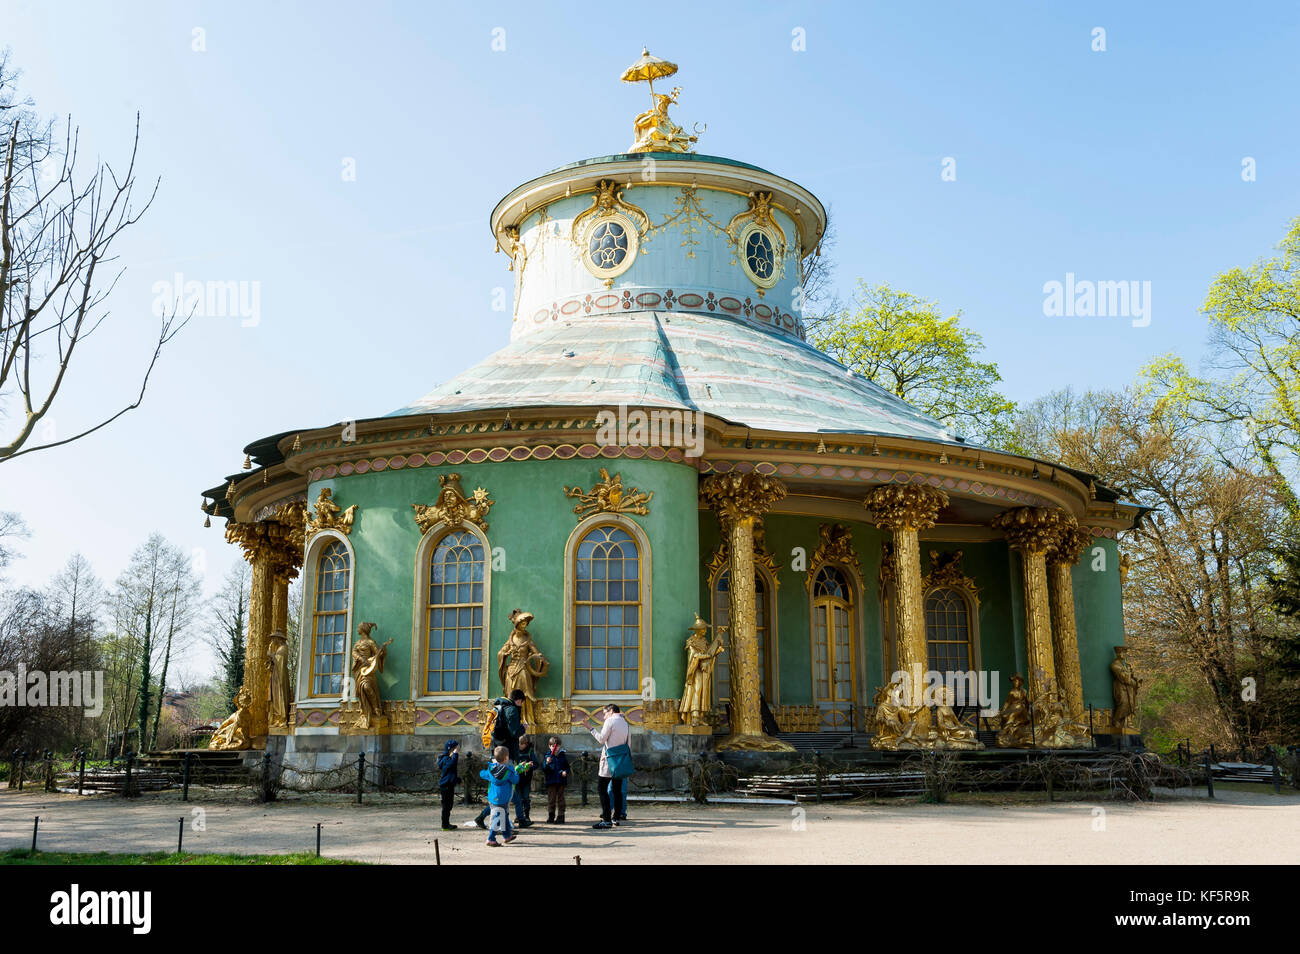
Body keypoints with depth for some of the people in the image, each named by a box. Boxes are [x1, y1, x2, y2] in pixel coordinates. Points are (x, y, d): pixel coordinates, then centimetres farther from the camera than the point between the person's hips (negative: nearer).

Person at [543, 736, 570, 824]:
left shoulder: (563, 755, 7)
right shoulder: (548, 756, 3)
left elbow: (567, 766, 13)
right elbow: (544, 769, -1)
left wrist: (565, 771, -8)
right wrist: (547, 763, -21)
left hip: (561, 781, 1)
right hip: (551, 781, -1)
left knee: (560, 799, 4)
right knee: (551, 799, 0)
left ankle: (560, 817, 9)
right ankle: (550, 818, 7)